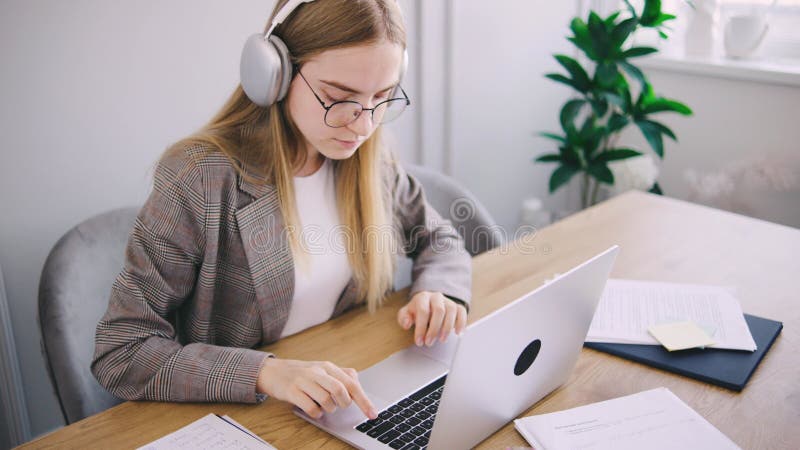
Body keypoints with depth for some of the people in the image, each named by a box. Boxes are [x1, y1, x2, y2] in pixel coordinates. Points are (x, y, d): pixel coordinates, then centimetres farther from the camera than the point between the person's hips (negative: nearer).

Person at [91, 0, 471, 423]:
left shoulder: (369, 159, -3)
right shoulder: (198, 180, -19)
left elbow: (440, 240, 13)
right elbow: (120, 354, -19)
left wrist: (437, 291, -10)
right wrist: (265, 372, -32)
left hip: (352, 401, 4)